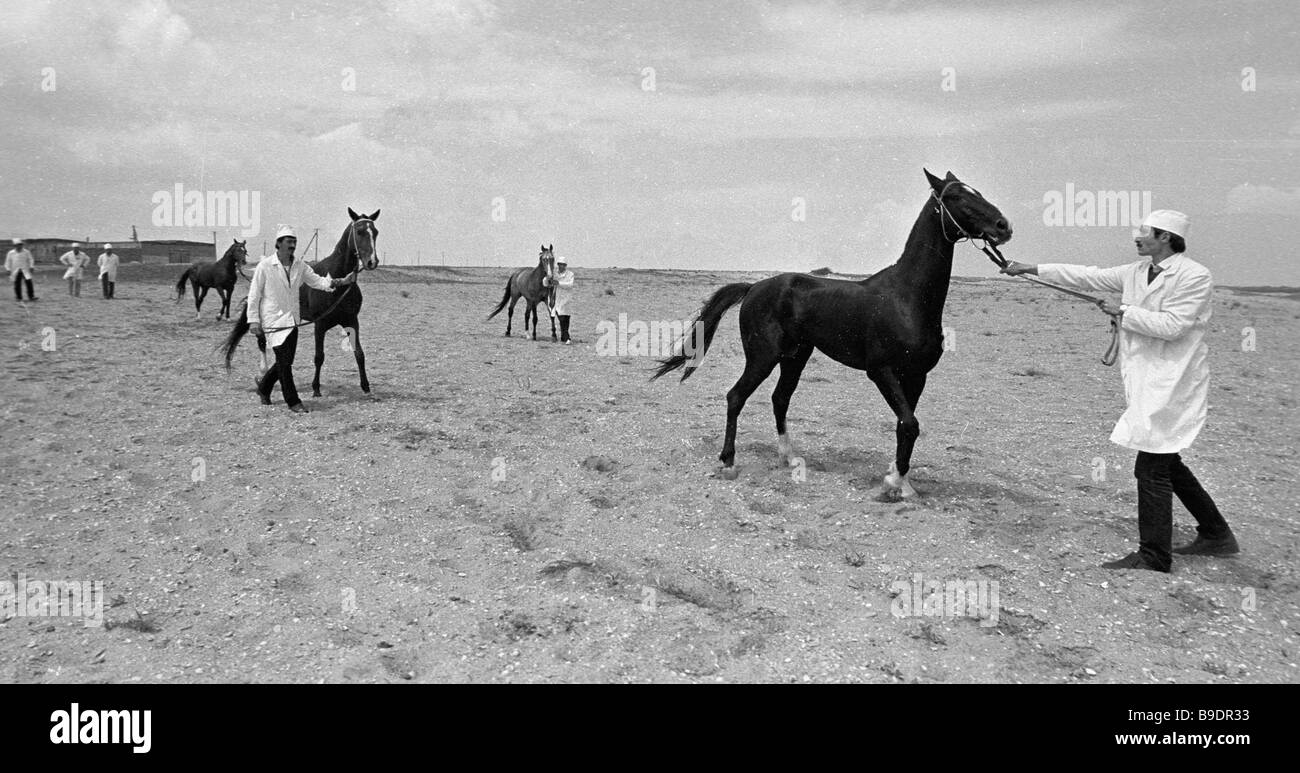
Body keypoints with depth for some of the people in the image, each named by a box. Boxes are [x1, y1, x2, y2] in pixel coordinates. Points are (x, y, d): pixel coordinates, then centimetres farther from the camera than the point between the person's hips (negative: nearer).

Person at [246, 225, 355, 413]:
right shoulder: (265, 266, -10)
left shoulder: (300, 265, 3)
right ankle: (293, 401, 3)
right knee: (284, 361, -7)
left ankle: (263, 387, 36)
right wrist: (253, 321, -10)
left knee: (285, 361, 12)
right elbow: (254, 295, -6)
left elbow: (316, 281, 7)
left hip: (292, 320, 6)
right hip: (273, 321, -6)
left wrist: (341, 281, -8)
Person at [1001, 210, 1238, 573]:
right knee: (1165, 463, 17)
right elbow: (1087, 276, 11)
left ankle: (1154, 558, 2)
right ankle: (1216, 534, 32)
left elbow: (1172, 326, -21)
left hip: (1172, 385, -9)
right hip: (1146, 383, 9)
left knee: (1151, 469, -7)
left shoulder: (1195, 277, -13)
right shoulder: (1136, 273, 10)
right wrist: (1032, 268, 9)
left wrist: (1124, 312, -13)